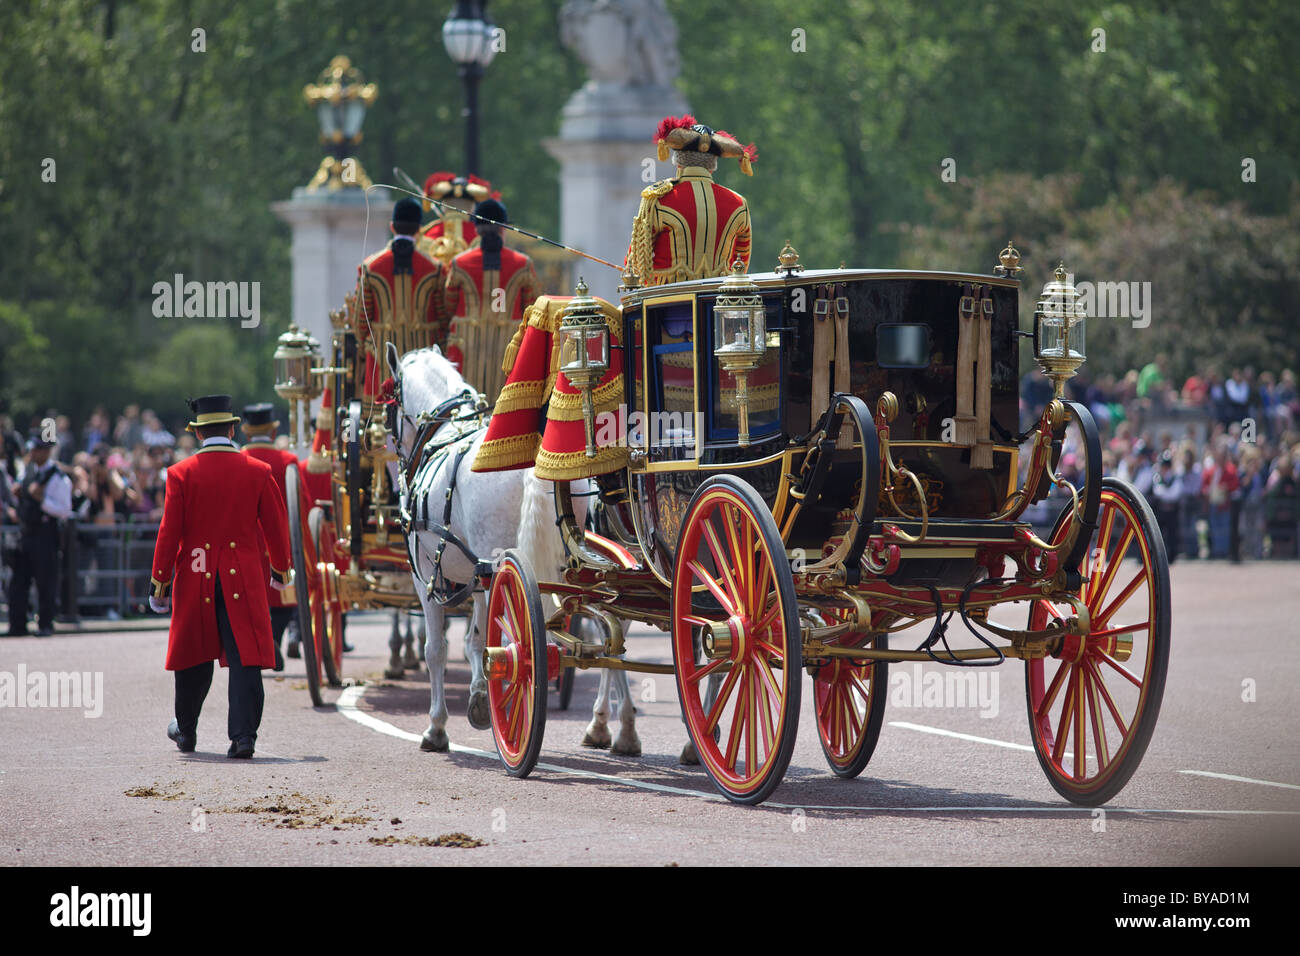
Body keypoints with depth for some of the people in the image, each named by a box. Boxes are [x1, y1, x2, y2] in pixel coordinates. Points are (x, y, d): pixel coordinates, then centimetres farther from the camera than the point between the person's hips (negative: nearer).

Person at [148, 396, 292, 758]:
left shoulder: (181, 474, -4)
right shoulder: (258, 472, 0)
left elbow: (170, 532, -5)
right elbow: (276, 527, 6)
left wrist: (160, 581, 2)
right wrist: (282, 569, 21)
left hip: (195, 578, 0)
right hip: (243, 579, 0)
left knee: (194, 659, 14)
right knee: (244, 658, -2)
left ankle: (186, 732, 29)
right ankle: (243, 736, -11)